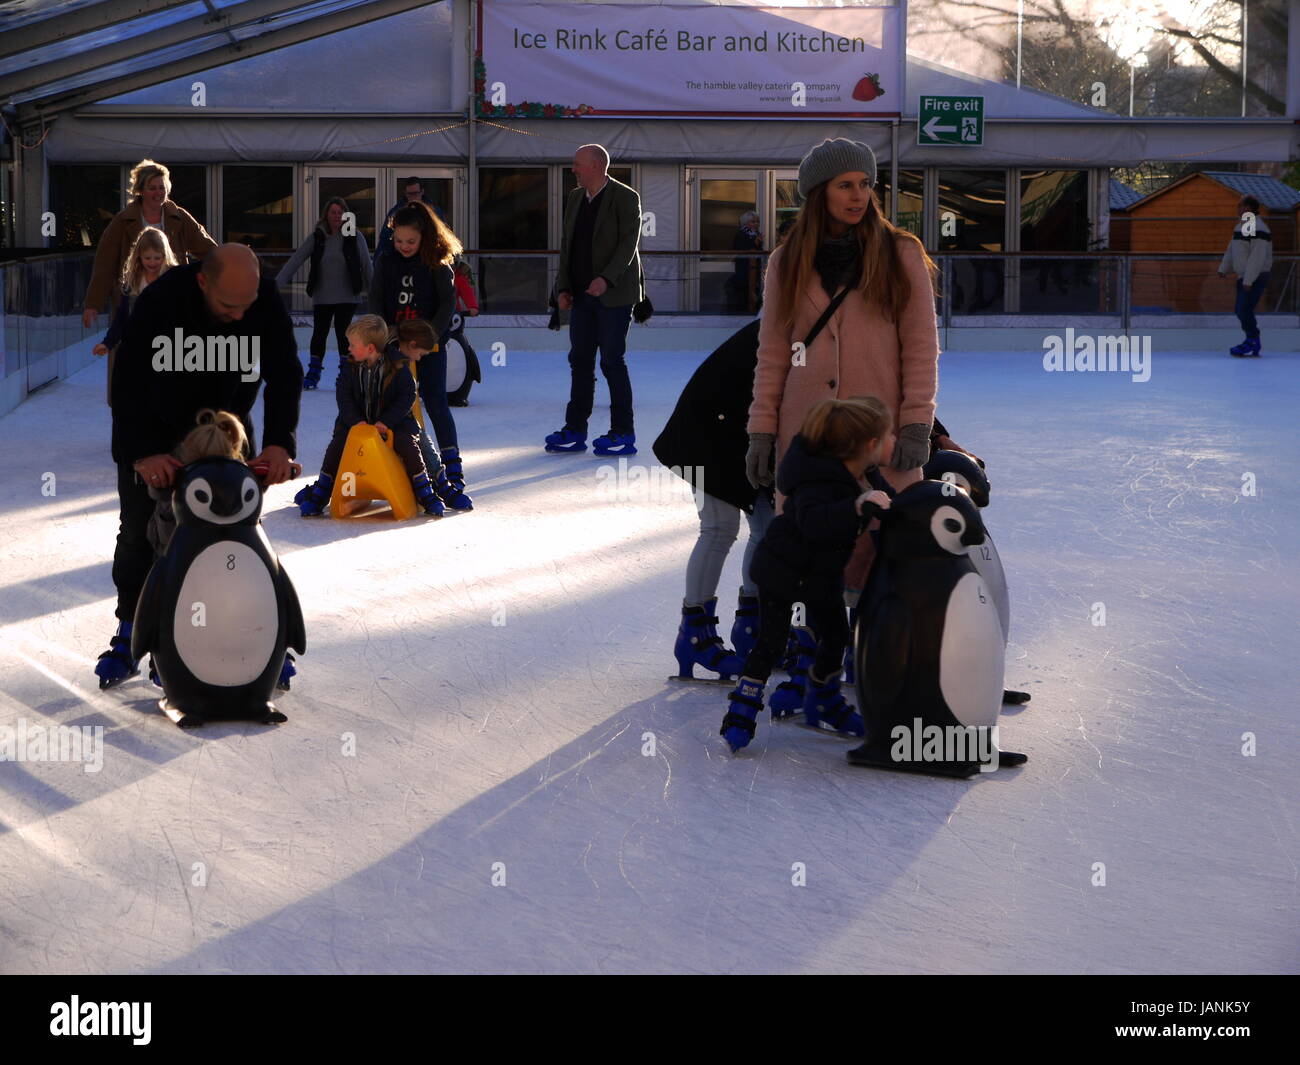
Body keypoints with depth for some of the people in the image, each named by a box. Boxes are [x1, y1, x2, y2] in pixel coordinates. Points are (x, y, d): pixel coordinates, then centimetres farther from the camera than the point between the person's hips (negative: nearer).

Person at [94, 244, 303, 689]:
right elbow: (128, 381, -35)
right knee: (139, 531, -1)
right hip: (154, 431, -2)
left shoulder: (266, 299, -24)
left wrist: (280, 442, -32)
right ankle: (129, 636, 10)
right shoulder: (160, 300, -34)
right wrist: (143, 452, -45)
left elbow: (284, 372, -19)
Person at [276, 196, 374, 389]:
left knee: (342, 331, -6)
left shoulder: (355, 237, -4)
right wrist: (277, 283, -11)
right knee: (319, 332, 3)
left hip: (347, 295, -2)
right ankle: (313, 373, 15)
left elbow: (366, 265, 1)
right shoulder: (317, 237, 0)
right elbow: (296, 260, -4)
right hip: (322, 296, 2)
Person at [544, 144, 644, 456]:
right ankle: (575, 431, 13)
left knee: (612, 361, -5)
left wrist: (606, 279, -26)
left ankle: (623, 433, 3)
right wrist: (563, 287, 5)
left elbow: (629, 243, -15)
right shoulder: (576, 198, 13)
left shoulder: (625, 198, -8)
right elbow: (567, 245, 14)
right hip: (582, 294, 7)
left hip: (613, 294, -7)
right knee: (580, 360, 8)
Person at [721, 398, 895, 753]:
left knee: (835, 636, 16)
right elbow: (813, 521, -54)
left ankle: (824, 703, 35)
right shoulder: (819, 483, -36)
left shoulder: (851, 475, -8)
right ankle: (742, 710, 10)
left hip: (820, 574, 9)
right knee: (771, 643, -4)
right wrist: (858, 507, -63)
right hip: (782, 569, -9)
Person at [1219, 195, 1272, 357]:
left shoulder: (1257, 229, -20)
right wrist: (1224, 269, 15)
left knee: (1245, 310, -12)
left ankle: (1252, 346, -4)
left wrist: (1248, 281, -26)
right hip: (1244, 277, 10)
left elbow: (1257, 257, -25)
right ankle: (1251, 342, 20)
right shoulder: (1241, 226, 12)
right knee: (1240, 310, 11)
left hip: (1256, 277, -10)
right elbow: (1231, 250, 19)